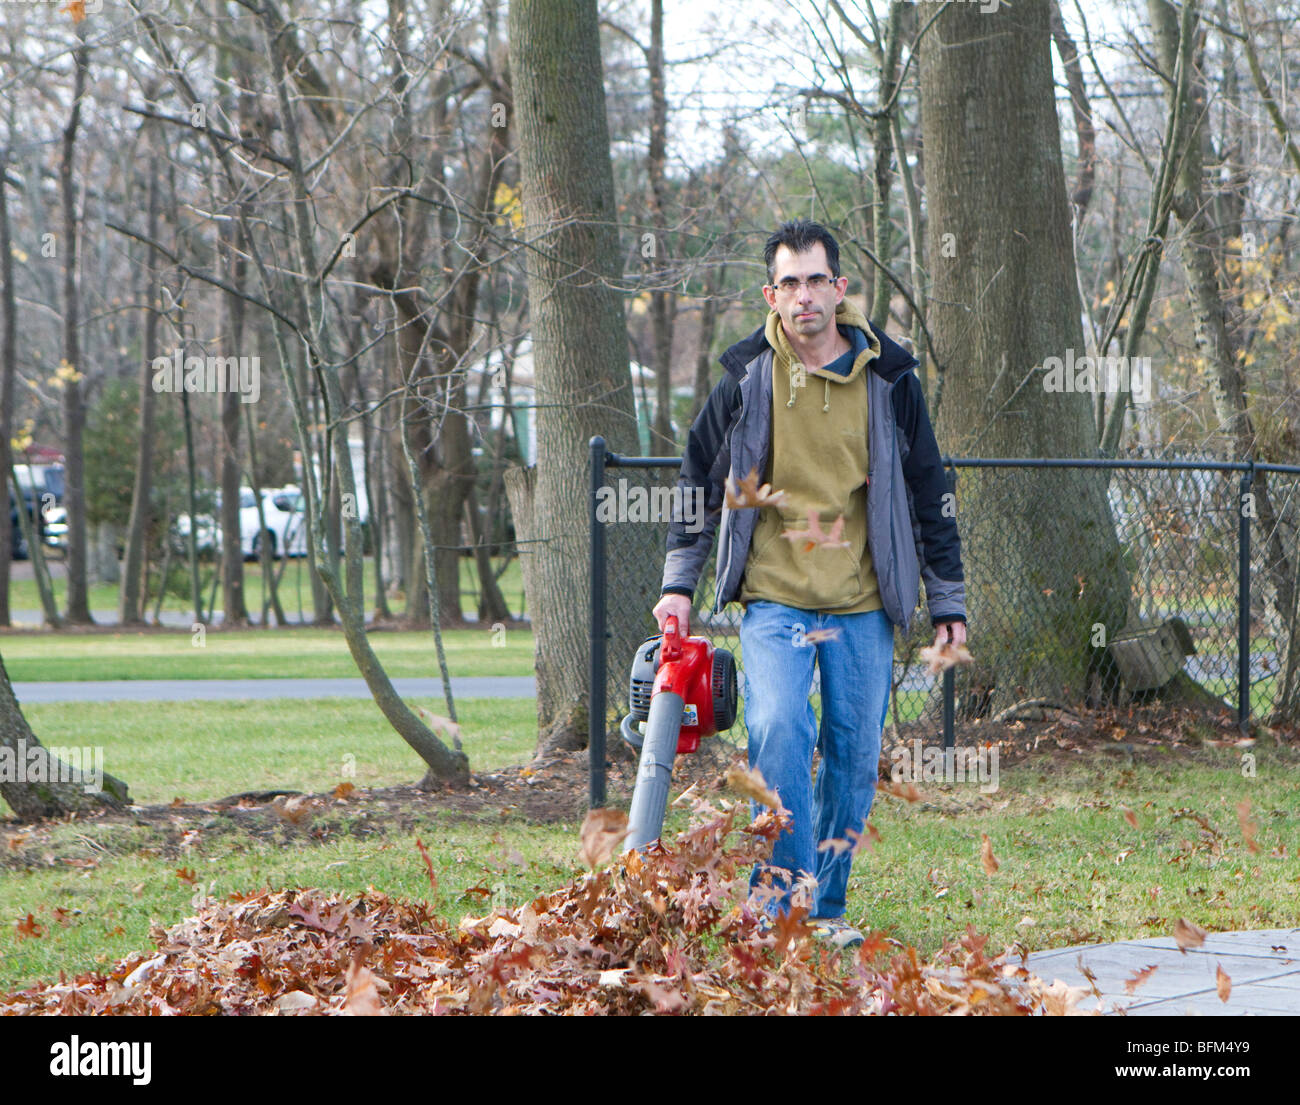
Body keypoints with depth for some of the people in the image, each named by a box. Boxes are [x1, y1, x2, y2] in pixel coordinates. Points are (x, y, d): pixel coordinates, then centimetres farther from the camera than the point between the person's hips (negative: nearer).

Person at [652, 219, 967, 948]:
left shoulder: (888, 380, 2)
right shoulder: (747, 378, 0)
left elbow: (930, 494, 8)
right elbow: (700, 478, 11)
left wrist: (949, 602, 8)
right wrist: (680, 582, 6)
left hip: (863, 608, 2)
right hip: (774, 599, -1)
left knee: (855, 756, 4)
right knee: (778, 733, -20)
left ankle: (829, 906, 18)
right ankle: (782, 901, -14)